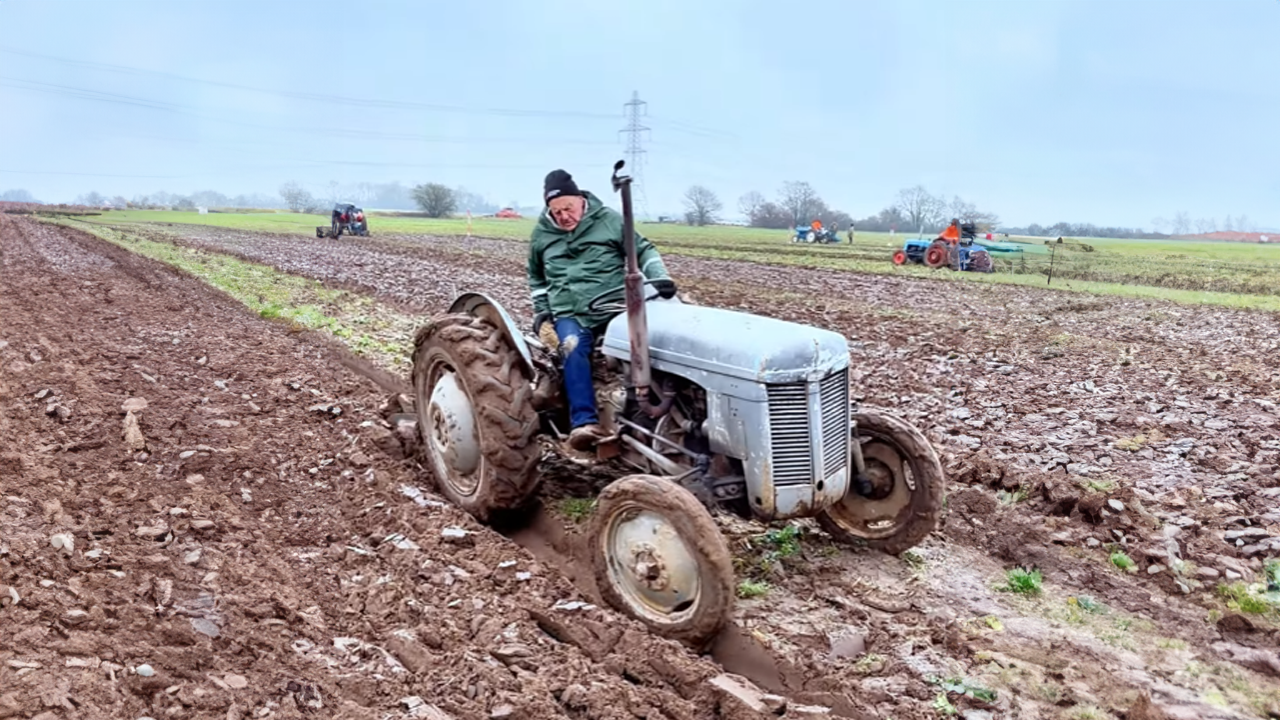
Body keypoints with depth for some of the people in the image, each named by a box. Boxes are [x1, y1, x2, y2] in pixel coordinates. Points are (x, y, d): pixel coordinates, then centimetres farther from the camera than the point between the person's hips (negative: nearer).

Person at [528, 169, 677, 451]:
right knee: (572, 347, -32)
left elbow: (644, 250, 8)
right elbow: (537, 277, 28)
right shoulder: (541, 234, 13)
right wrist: (541, 310, 17)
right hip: (569, 315, 0)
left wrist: (660, 278, -9)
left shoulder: (609, 220, 4)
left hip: (614, 308, 0)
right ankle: (585, 422, -41)